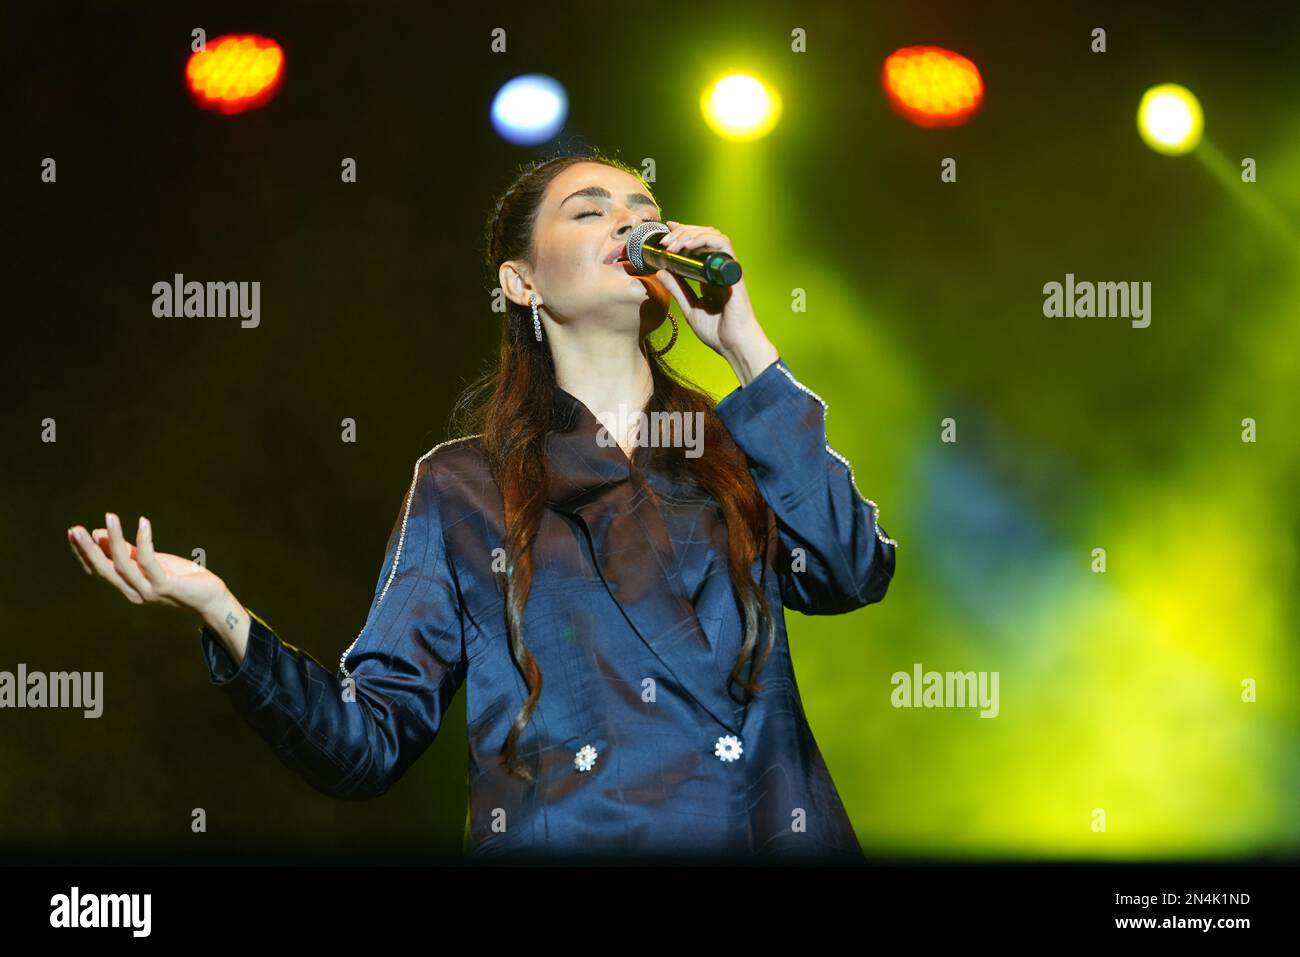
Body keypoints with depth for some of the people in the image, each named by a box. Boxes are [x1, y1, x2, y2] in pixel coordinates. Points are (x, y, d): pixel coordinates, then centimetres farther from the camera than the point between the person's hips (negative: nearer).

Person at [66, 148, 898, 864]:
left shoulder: (732, 449, 18)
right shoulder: (462, 488, 14)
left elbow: (850, 572, -2)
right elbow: (370, 742, 7)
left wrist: (745, 343, 4)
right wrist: (221, 614, -10)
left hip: (765, 836, 2)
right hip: (562, 839, -2)